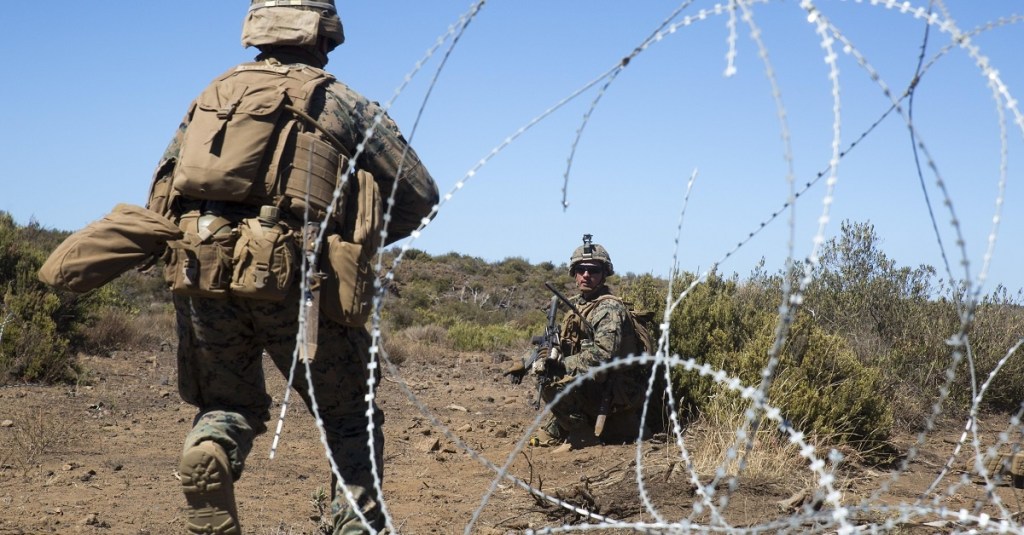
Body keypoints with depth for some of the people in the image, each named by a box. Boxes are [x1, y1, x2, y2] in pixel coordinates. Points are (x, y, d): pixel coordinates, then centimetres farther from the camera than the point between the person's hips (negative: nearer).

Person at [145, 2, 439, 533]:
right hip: (293, 281, -3)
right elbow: (420, 196, 12)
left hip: (201, 275, 3)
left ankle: (207, 451, -4)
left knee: (225, 405, 23)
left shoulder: (211, 96, 20)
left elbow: (159, 196, 21)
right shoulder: (341, 103, 11)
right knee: (350, 416, 12)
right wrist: (366, 239, 26)